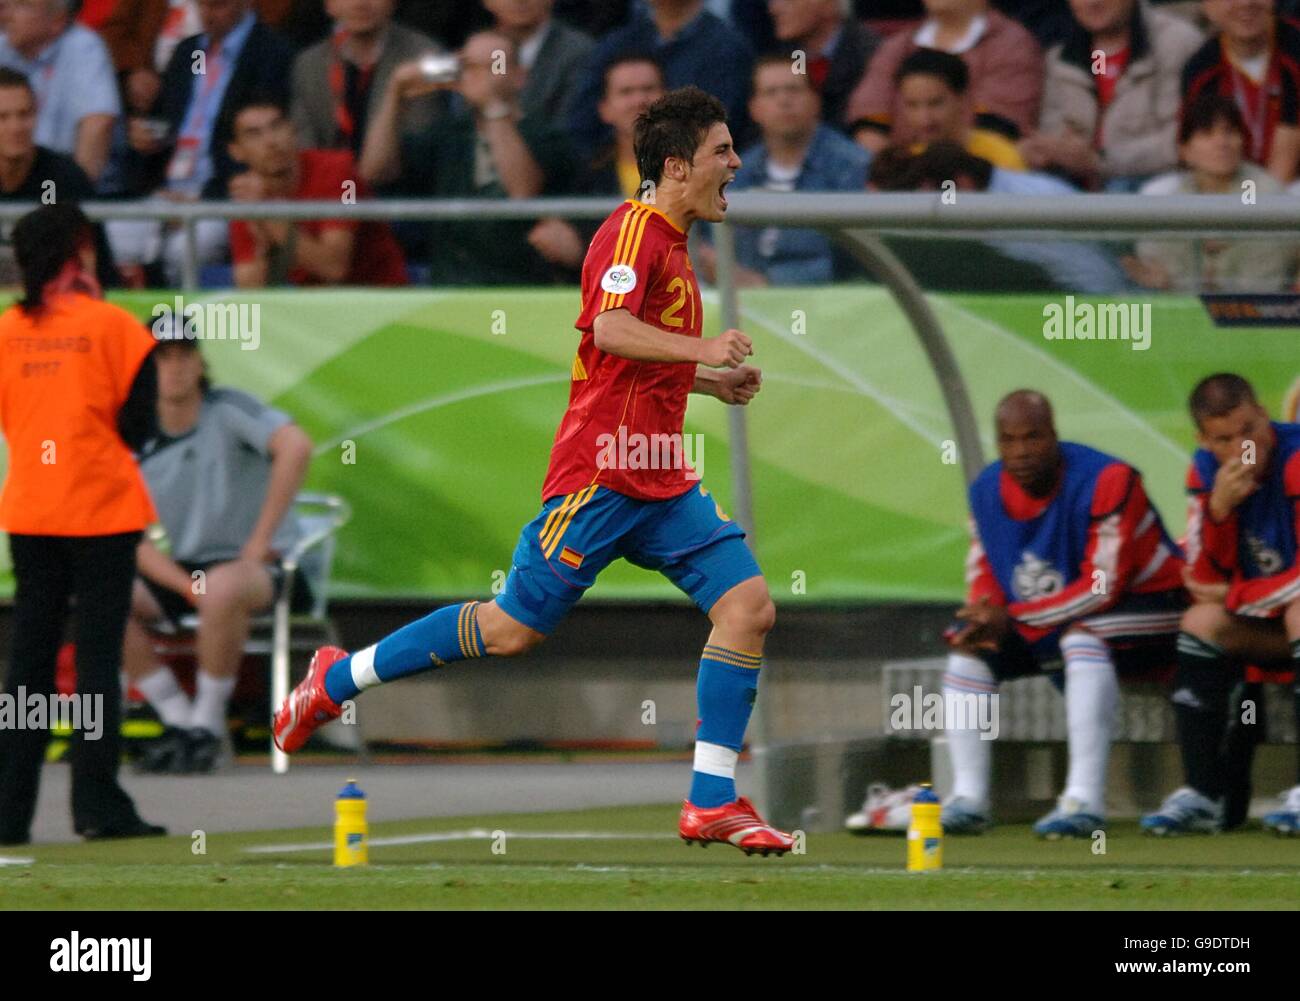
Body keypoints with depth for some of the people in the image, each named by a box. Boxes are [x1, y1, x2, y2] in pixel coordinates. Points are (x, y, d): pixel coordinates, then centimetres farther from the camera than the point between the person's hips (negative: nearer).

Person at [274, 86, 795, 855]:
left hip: (662, 481, 9)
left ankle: (712, 802, -6)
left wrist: (713, 380, 19)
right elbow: (609, 330, -28)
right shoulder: (635, 228, -11)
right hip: (600, 472, -9)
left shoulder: (673, 243, 18)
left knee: (748, 604, -7)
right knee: (513, 628, -5)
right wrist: (703, 350, -30)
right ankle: (336, 680, 14)